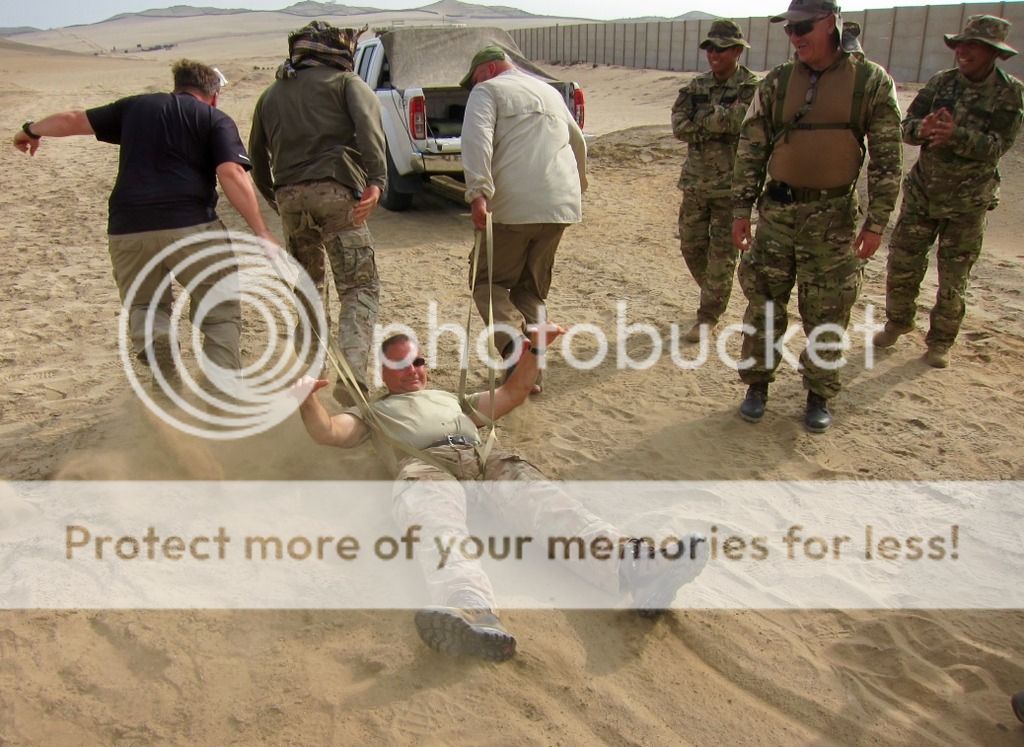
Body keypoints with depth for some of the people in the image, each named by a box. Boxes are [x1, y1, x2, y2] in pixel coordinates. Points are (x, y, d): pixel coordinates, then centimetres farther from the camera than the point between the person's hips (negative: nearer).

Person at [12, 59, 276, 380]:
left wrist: (31, 130, 48)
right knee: (221, 312, 9)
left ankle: (151, 337, -10)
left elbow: (73, 120, 29)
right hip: (191, 227, -3)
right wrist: (262, 233, -12)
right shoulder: (216, 120, 8)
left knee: (145, 304, 24)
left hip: (128, 230, 4)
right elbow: (231, 174, -8)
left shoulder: (135, 106, 21)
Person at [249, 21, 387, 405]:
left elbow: (257, 157, 26)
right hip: (335, 190, -5)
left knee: (307, 283, 25)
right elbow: (368, 123, -10)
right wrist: (376, 180, -21)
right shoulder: (346, 82, 11)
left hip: (289, 196, 5)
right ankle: (352, 376, -25)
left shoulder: (272, 94, 26)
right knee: (360, 287, -6)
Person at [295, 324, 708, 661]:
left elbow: (511, 394, 44)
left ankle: (631, 563, -55)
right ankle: (472, 613, -70)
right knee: (437, 525, -39)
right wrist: (307, 399, -3)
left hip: (486, 459, 3)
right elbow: (327, 431, 19)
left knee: (536, 496, -30)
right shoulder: (373, 410, 37)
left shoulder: (450, 397, 46)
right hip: (425, 464, -3)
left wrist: (534, 348, 32)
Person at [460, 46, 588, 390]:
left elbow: (477, 139, -15)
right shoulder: (549, 90, 27)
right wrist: (578, 184, 54)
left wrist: (478, 192, -24)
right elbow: (578, 142, 38)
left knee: (489, 281, 7)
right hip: (561, 205, 7)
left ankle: (513, 342, -19)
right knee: (532, 287, 17)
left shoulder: (487, 91, 5)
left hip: (514, 206, -6)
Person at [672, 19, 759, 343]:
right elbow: (679, 126, -5)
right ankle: (715, 297, 35)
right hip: (695, 182, 5)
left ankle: (708, 316, 9)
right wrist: (719, 122, -13)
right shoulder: (697, 87, 8)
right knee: (691, 247, 12)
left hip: (731, 186, -5)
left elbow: (738, 121, -23)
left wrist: (702, 120, -11)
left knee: (722, 255, -1)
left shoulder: (752, 89, -7)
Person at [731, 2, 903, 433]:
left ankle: (819, 395, 21)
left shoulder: (872, 82, -3)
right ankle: (757, 384, 22)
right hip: (777, 211, 2)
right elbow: (750, 151, 5)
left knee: (827, 314, 5)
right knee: (764, 304, 6)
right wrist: (741, 209, 0)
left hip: (834, 218, -2)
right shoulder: (776, 83, 2)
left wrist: (877, 221, -7)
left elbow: (887, 158, -3)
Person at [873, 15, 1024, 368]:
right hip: (922, 193, 2)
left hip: (967, 203, -2)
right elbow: (906, 126, -5)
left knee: (954, 279, 7)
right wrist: (923, 128, -28)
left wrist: (956, 135, -35)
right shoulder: (941, 82, -1)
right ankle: (897, 322, 30)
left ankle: (940, 341, 23)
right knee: (902, 264, 8)